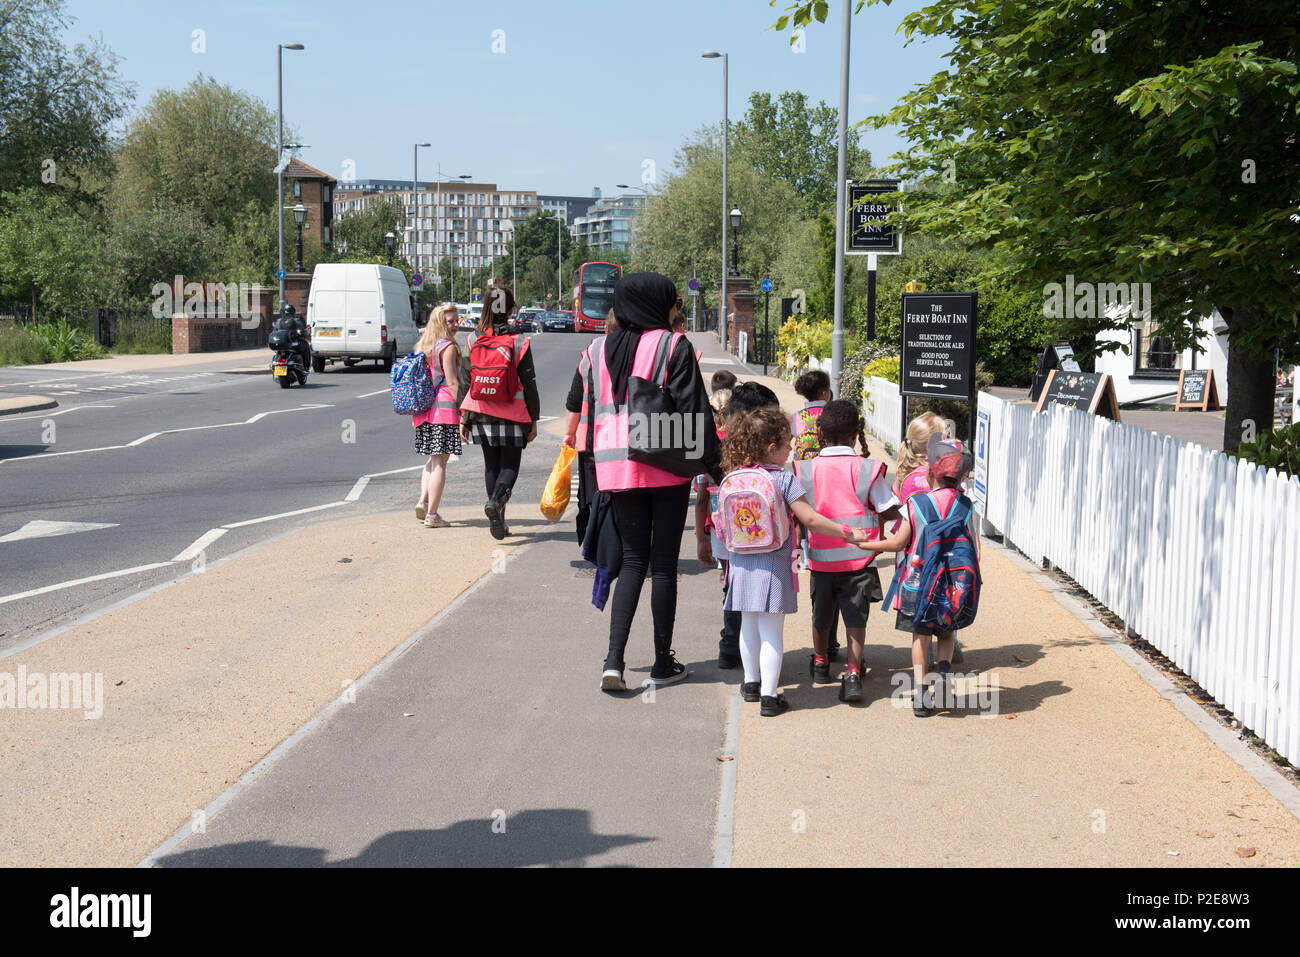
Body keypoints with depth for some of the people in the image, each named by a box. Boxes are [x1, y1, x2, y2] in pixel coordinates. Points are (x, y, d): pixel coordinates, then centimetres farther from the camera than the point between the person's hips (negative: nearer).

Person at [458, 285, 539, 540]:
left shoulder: (473, 340, -1)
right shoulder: (518, 342, -8)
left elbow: (464, 381, 2)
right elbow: (529, 382, -6)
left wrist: (463, 418, 9)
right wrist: (534, 419, 1)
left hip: (481, 414, 3)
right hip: (512, 414, -3)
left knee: (491, 464, 13)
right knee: (510, 464, 6)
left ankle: (497, 521, 14)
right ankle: (497, 499, -23)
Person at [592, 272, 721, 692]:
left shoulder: (604, 351, 11)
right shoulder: (673, 346, -6)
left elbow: (593, 412, 15)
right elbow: (693, 409, -8)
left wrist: (598, 471, 21)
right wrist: (714, 462, -1)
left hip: (616, 465, 4)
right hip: (667, 466, -4)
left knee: (632, 559, 10)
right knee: (664, 563, 6)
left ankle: (614, 660, -4)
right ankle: (663, 663, 13)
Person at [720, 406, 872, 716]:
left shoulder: (731, 479, 1)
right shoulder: (784, 479, -12)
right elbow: (811, 520, -12)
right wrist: (847, 533, -3)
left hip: (742, 563, 5)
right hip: (773, 565, -5)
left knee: (748, 624, 19)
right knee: (771, 630, 0)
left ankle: (751, 683, 32)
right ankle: (769, 696, 0)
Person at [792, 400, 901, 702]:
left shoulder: (805, 470, -4)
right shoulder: (867, 470, -8)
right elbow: (891, 512, -3)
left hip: (821, 557, 2)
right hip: (858, 557, -2)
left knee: (821, 614, 21)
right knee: (856, 616, 2)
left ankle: (820, 663, 40)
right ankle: (853, 673, -11)